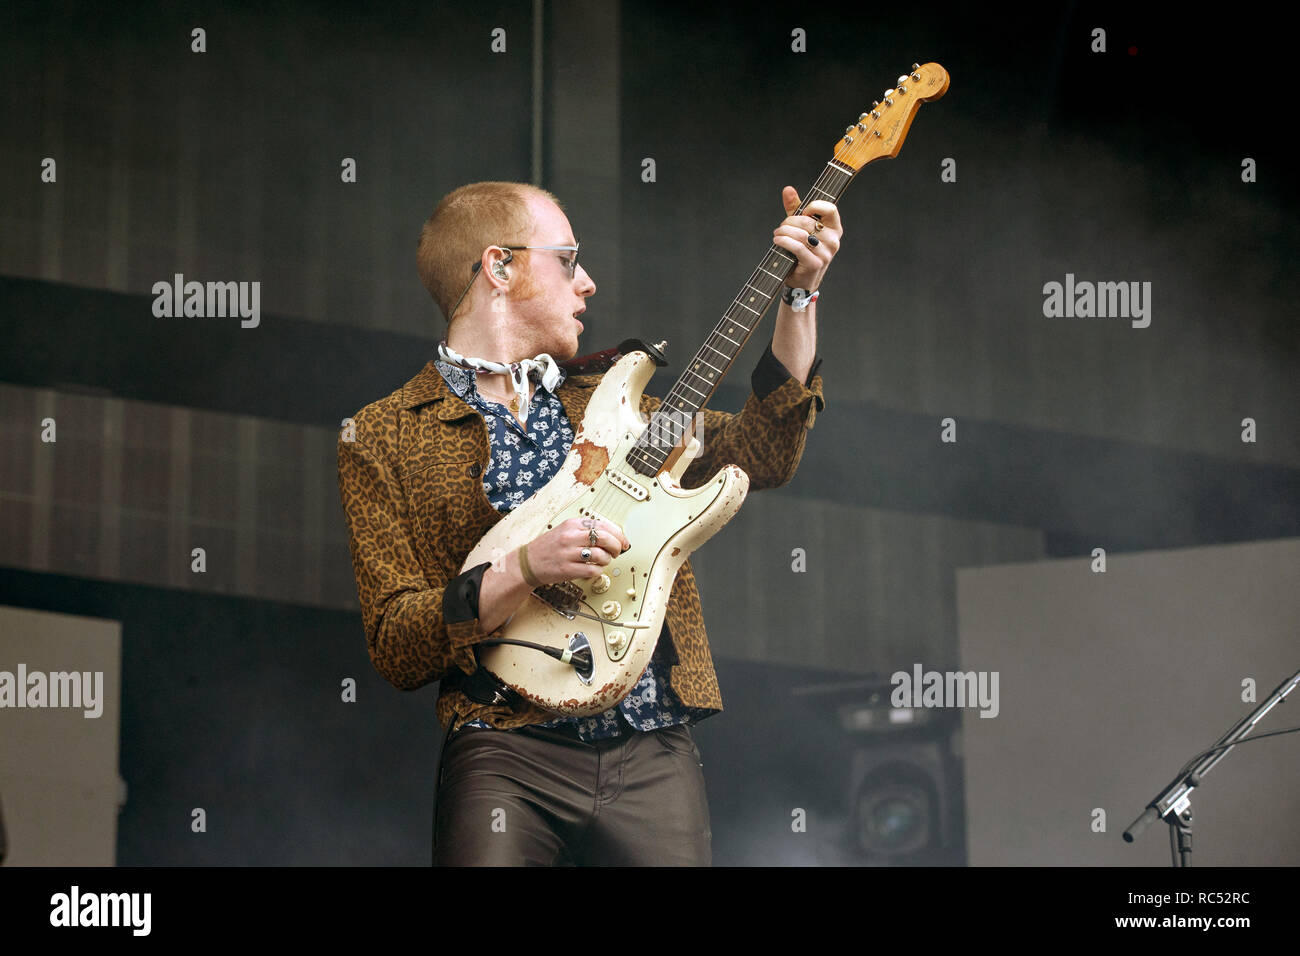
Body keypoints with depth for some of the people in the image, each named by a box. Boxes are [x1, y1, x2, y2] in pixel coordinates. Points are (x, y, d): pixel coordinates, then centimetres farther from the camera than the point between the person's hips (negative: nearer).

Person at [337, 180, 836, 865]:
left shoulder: (605, 404, 20)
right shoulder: (382, 440, 4)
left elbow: (762, 452, 17)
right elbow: (394, 649, -4)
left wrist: (799, 296, 12)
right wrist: (523, 571, -17)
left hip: (656, 752, 4)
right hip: (509, 751, -4)